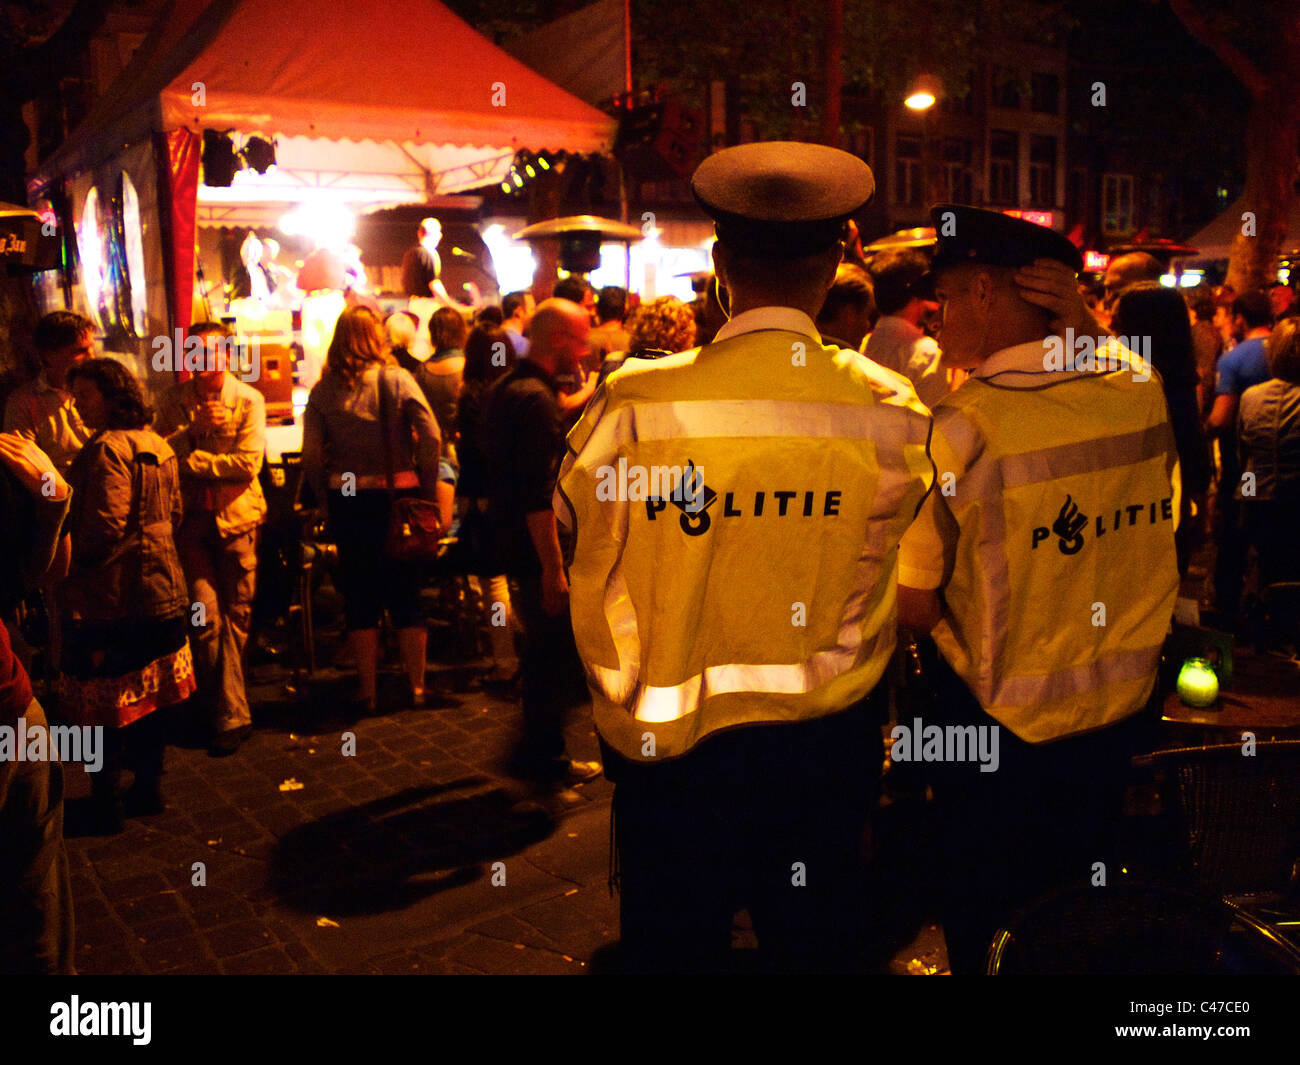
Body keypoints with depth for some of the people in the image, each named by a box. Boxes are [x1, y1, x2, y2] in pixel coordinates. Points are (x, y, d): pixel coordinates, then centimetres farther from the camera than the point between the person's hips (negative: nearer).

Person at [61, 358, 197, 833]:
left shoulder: (107, 448, -17)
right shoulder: (158, 445, 10)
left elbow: (105, 527, -22)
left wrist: (73, 564, -8)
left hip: (112, 596, -8)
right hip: (160, 585, 9)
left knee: (104, 700, 3)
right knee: (150, 695, 16)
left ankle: (107, 801, 12)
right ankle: (148, 788, 26)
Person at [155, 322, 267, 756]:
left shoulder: (248, 400, -3)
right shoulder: (175, 400, 6)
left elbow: (248, 463, -13)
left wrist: (189, 459, -12)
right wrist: (193, 427, -15)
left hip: (237, 516, -1)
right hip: (192, 518, 1)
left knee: (236, 613, 7)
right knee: (207, 614, -7)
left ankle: (223, 701, 29)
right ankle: (231, 716, 1)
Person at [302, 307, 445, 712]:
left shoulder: (322, 391, -2)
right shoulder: (398, 379, -5)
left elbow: (311, 456, -7)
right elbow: (431, 438, -11)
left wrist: (328, 498, 4)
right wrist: (427, 488, -1)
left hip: (348, 502, 1)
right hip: (399, 496, 0)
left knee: (360, 599, 10)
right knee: (406, 594, 10)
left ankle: (367, 690, 17)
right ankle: (416, 686, 16)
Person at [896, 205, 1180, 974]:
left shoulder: (962, 427, -24)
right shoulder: (1142, 387, -9)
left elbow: (914, 607, -19)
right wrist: (1086, 328, 1)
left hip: (1001, 721, -5)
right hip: (1121, 706, 5)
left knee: (988, 924, 17)